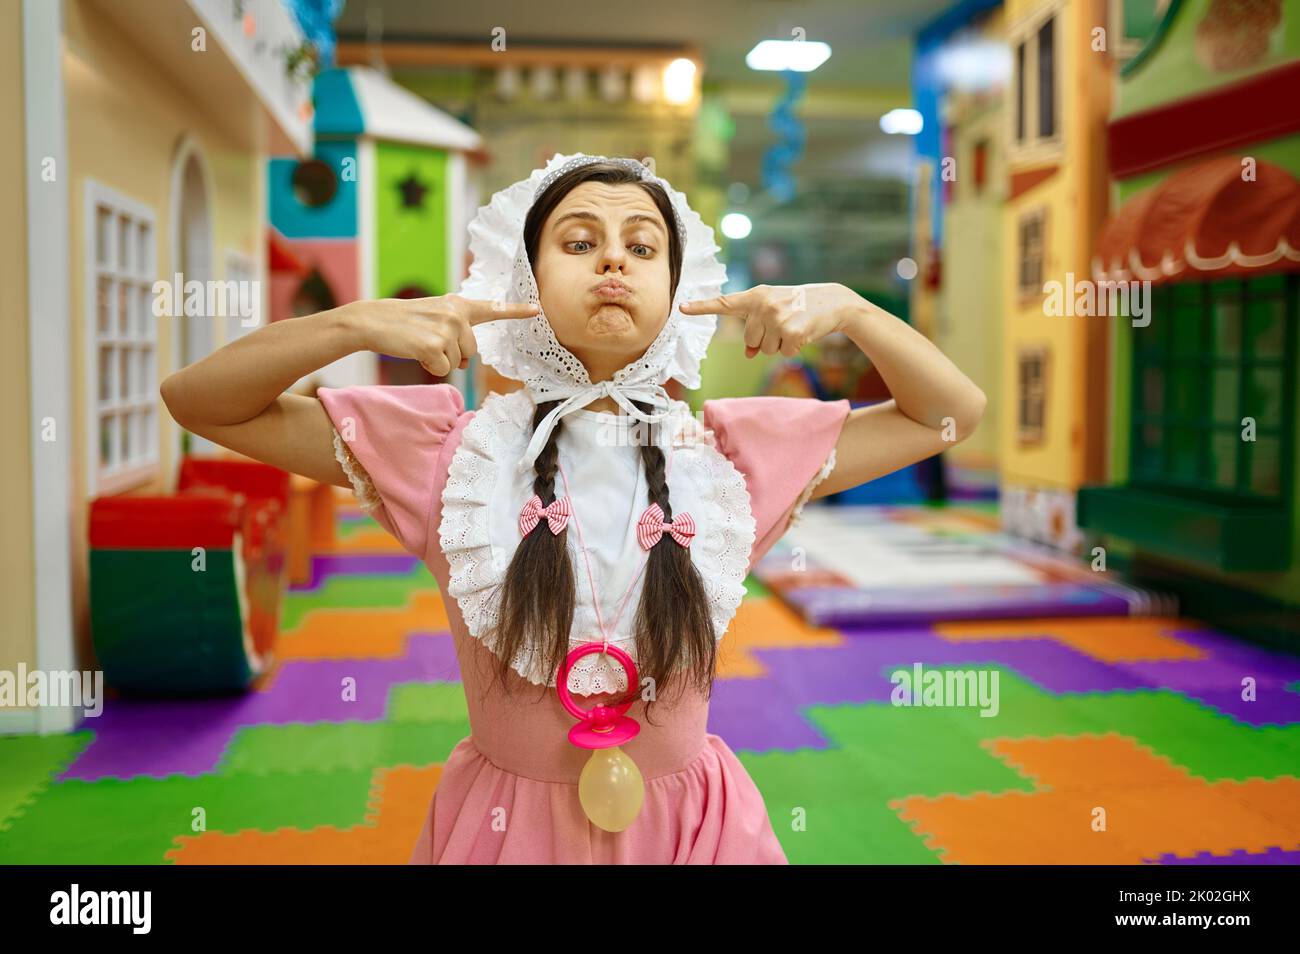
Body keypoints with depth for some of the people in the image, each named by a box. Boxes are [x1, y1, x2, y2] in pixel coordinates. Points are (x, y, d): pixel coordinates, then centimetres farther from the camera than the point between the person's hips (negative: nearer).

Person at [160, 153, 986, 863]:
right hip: (505, 826, -1)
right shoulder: (445, 448, -10)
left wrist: (847, 308, -15)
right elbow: (198, 400, -9)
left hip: (691, 825, 1)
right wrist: (361, 322, -24)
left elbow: (952, 413, 1)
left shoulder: (740, 451, -6)